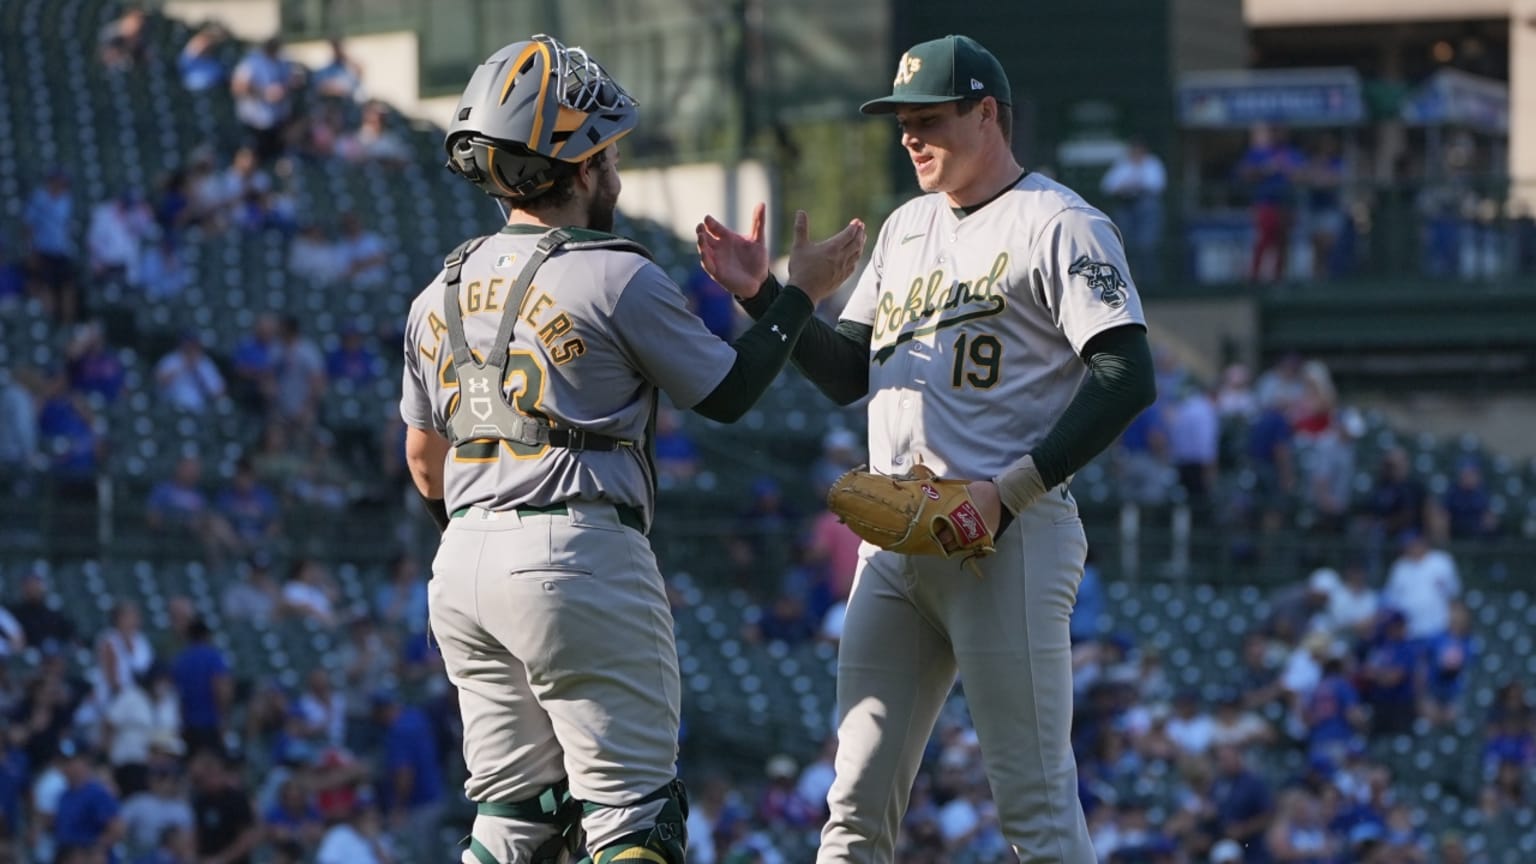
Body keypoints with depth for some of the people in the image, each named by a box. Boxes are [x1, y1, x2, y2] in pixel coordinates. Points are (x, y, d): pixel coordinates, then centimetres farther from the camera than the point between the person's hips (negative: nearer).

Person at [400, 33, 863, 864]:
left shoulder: (441, 294, 12)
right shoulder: (617, 279, -8)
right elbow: (730, 392, 3)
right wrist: (800, 292, 15)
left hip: (461, 572, 7)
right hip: (580, 558, -7)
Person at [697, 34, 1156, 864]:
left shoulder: (1057, 225, -5)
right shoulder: (906, 227, 21)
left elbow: (1126, 379, -14)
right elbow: (845, 373, 23)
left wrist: (1008, 491, -20)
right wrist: (763, 295, 7)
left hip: (1009, 540, -8)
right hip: (895, 541, 8)